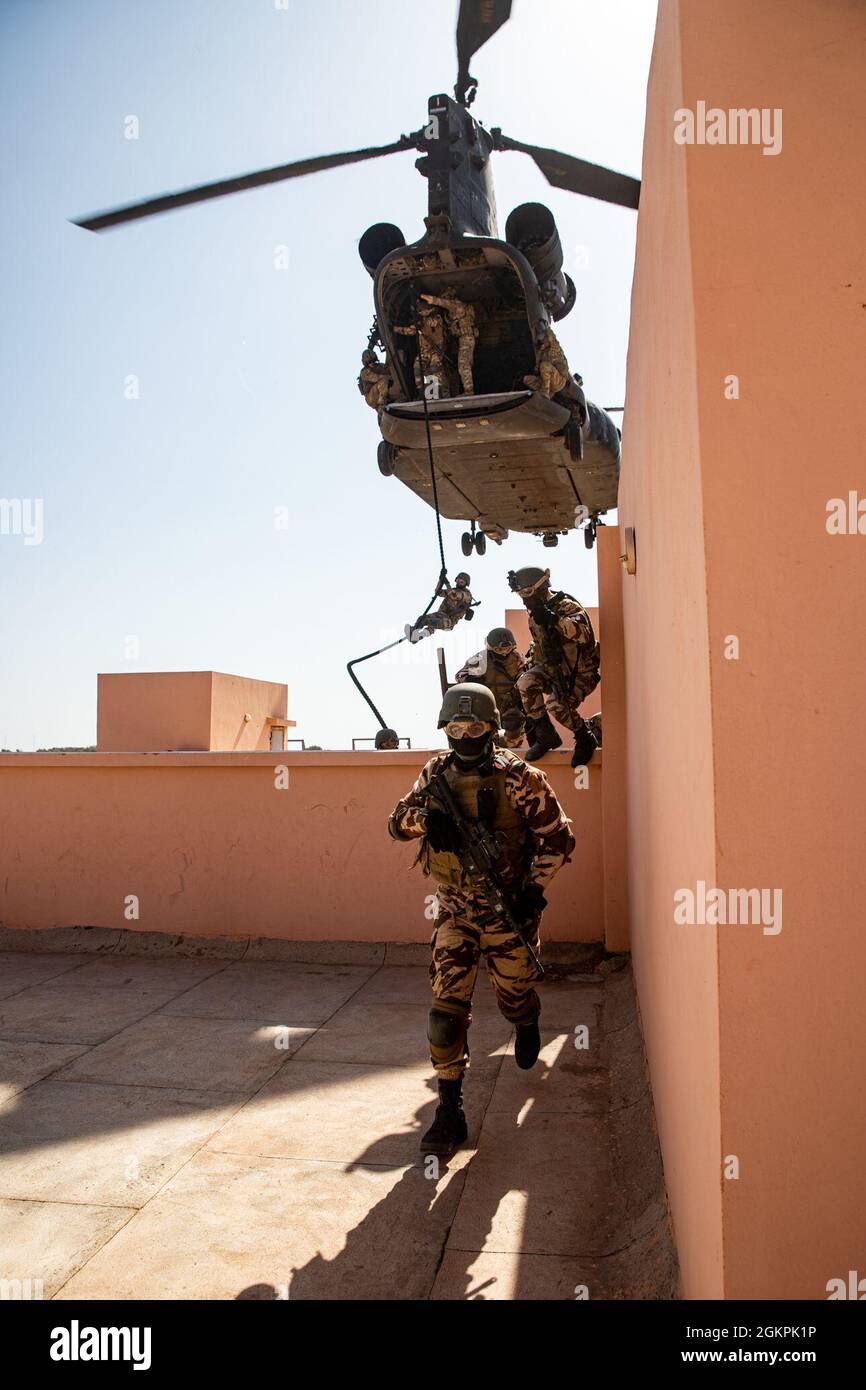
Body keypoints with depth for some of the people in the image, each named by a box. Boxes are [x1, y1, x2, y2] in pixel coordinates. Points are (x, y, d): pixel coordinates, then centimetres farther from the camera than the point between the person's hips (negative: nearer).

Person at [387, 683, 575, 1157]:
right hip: (455, 913, 3)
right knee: (447, 1008, -6)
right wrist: (424, 818, -19)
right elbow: (397, 823, 3)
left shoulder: (519, 777, -12)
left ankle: (527, 1027, 52)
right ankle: (449, 1110, 4)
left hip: (509, 911, -2)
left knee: (515, 998, 14)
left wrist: (535, 889, -13)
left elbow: (558, 837, -8)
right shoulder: (435, 774, 0)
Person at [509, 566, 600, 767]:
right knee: (525, 683, -21)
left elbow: (583, 634, -40)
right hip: (553, 667, 7)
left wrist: (553, 619, -47)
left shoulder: (567, 606, -20)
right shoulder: (535, 613, 5)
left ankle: (585, 740, 1)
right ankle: (545, 736, -5)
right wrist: (529, 664, 12)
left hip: (580, 671, -7)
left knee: (556, 704, -29)